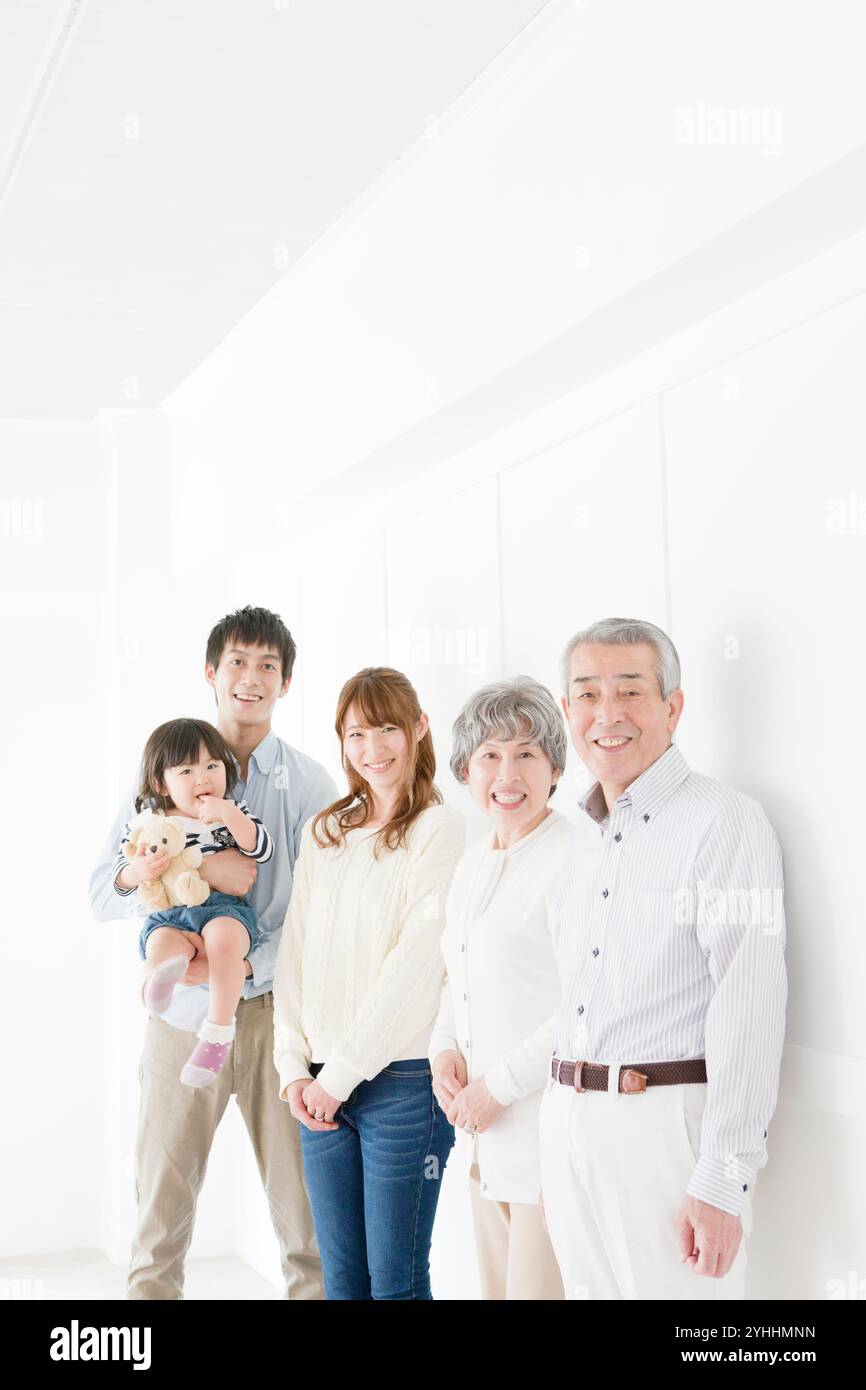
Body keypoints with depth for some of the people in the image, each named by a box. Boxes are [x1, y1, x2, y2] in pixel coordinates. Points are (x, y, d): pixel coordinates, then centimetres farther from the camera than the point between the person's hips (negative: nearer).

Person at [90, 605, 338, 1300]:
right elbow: (103, 890, 2)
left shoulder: (310, 784, 4)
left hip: (278, 1008, -1)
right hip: (183, 1010, 1)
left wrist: (241, 967, -18)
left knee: (308, 1214, 2)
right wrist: (197, 871, -14)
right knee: (162, 1211, 5)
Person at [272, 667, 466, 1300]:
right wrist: (294, 1067, 2)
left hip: (402, 1080, -5)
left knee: (395, 1281, 1)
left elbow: (415, 963, -12)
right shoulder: (323, 833, 13)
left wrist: (342, 1072, -10)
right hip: (322, 1084, 5)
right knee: (341, 1276, 11)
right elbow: (295, 952, 12)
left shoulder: (439, 830, -6)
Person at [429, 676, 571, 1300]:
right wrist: (445, 1051, 6)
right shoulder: (474, 863, 14)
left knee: (539, 1286, -4)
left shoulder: (574, 857, -14)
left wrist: (499, 1085, -15)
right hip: (488, 1131, 8)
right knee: (496, 1284, 15)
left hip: (549, 1128, -8)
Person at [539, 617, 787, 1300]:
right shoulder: (586, 842, 15)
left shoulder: (724, 822, -10)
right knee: (587, 1286, 15)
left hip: (667, 1119, -7)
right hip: (568, 1120, 7)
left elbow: (748, 1009, -17)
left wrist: (723, 1182, -20)